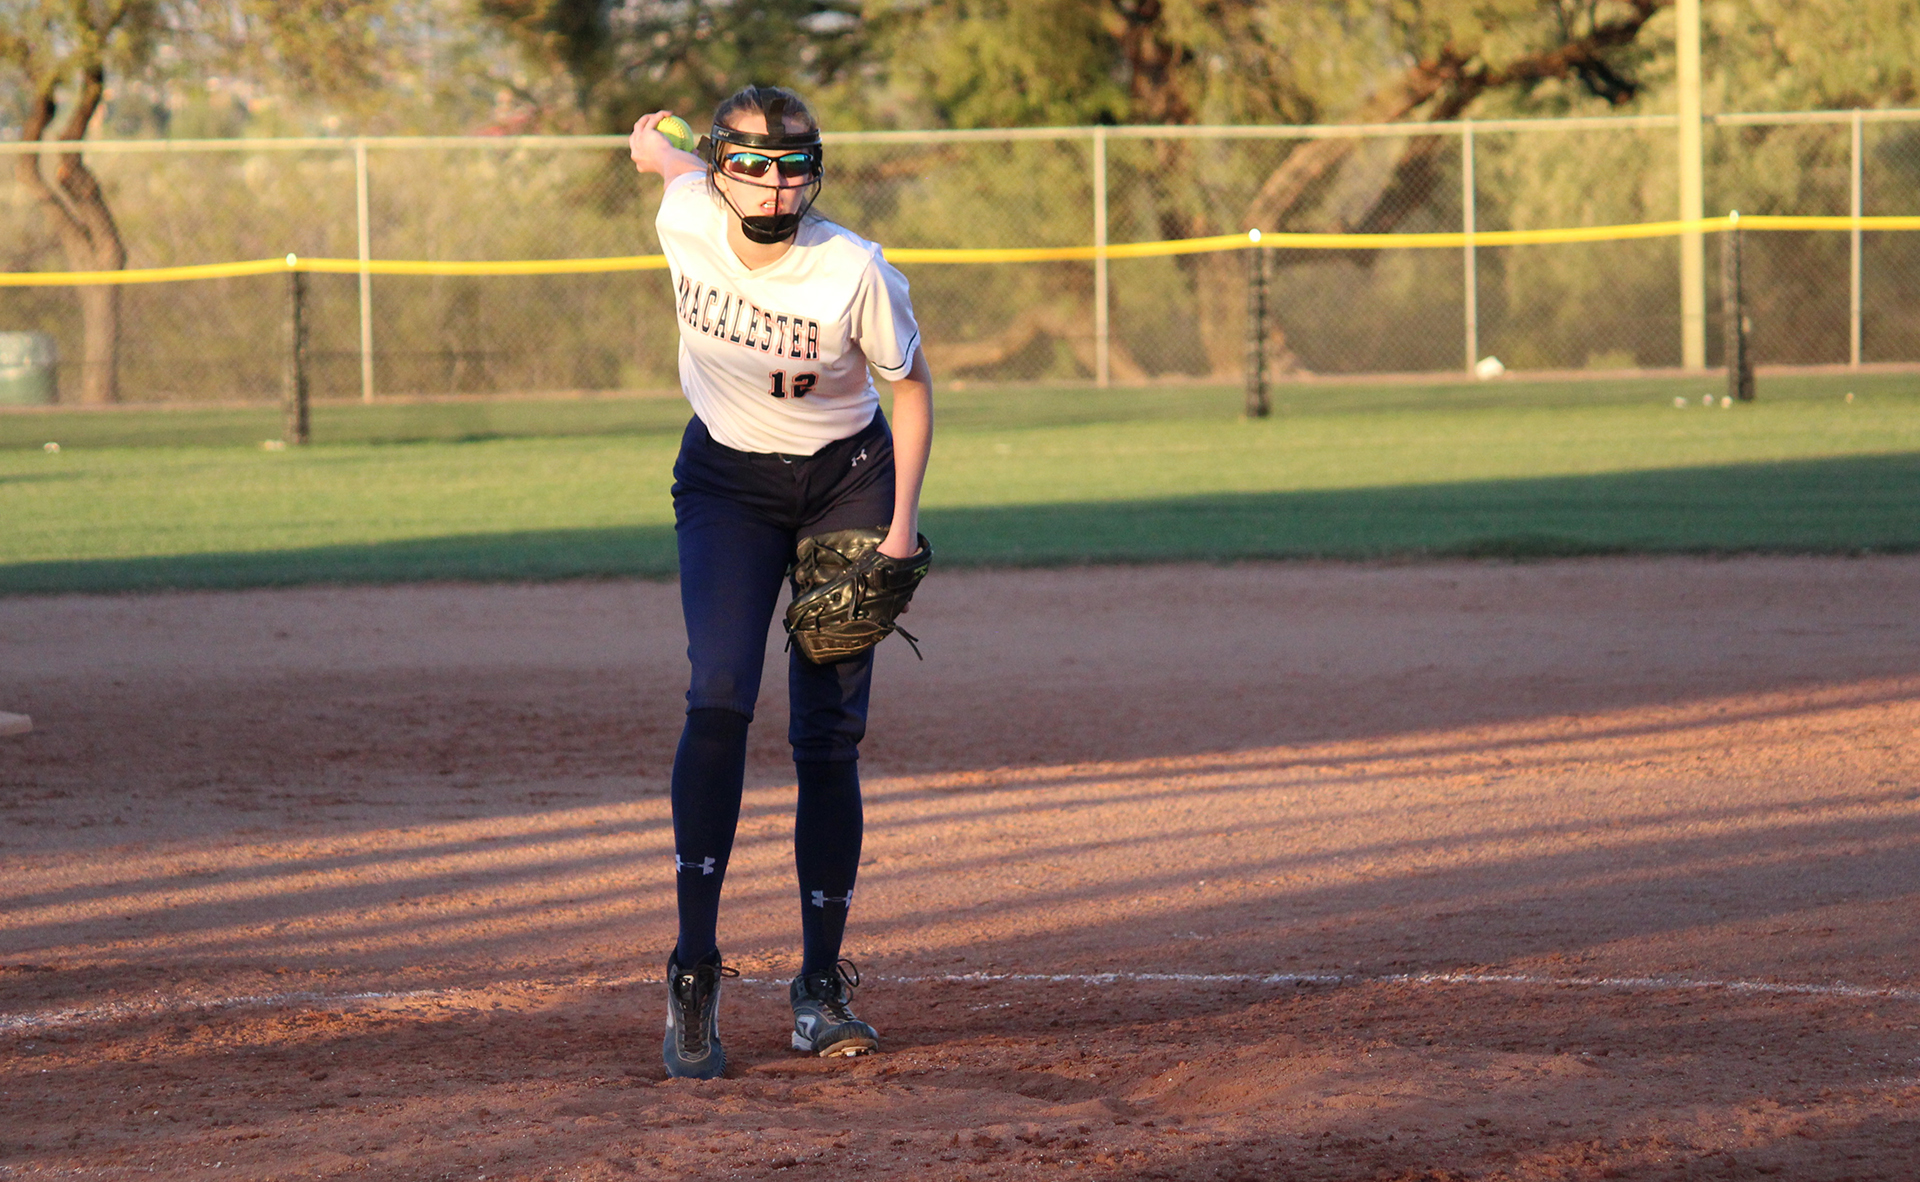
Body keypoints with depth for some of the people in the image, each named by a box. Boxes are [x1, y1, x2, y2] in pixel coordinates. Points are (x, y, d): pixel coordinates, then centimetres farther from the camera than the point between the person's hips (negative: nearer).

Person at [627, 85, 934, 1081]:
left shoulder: (855, 273, -24)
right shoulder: (685, 223, -18)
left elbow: (911, 385, -8)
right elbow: (673, 157, 7)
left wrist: (900, 529, -11)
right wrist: (657, 142, 31)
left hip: (847, 484, -1)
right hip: (726, 483, 1)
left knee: (829, 740, -4)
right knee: (720, 698, -20)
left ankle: (821, 987, 6)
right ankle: (694, 974, -19)